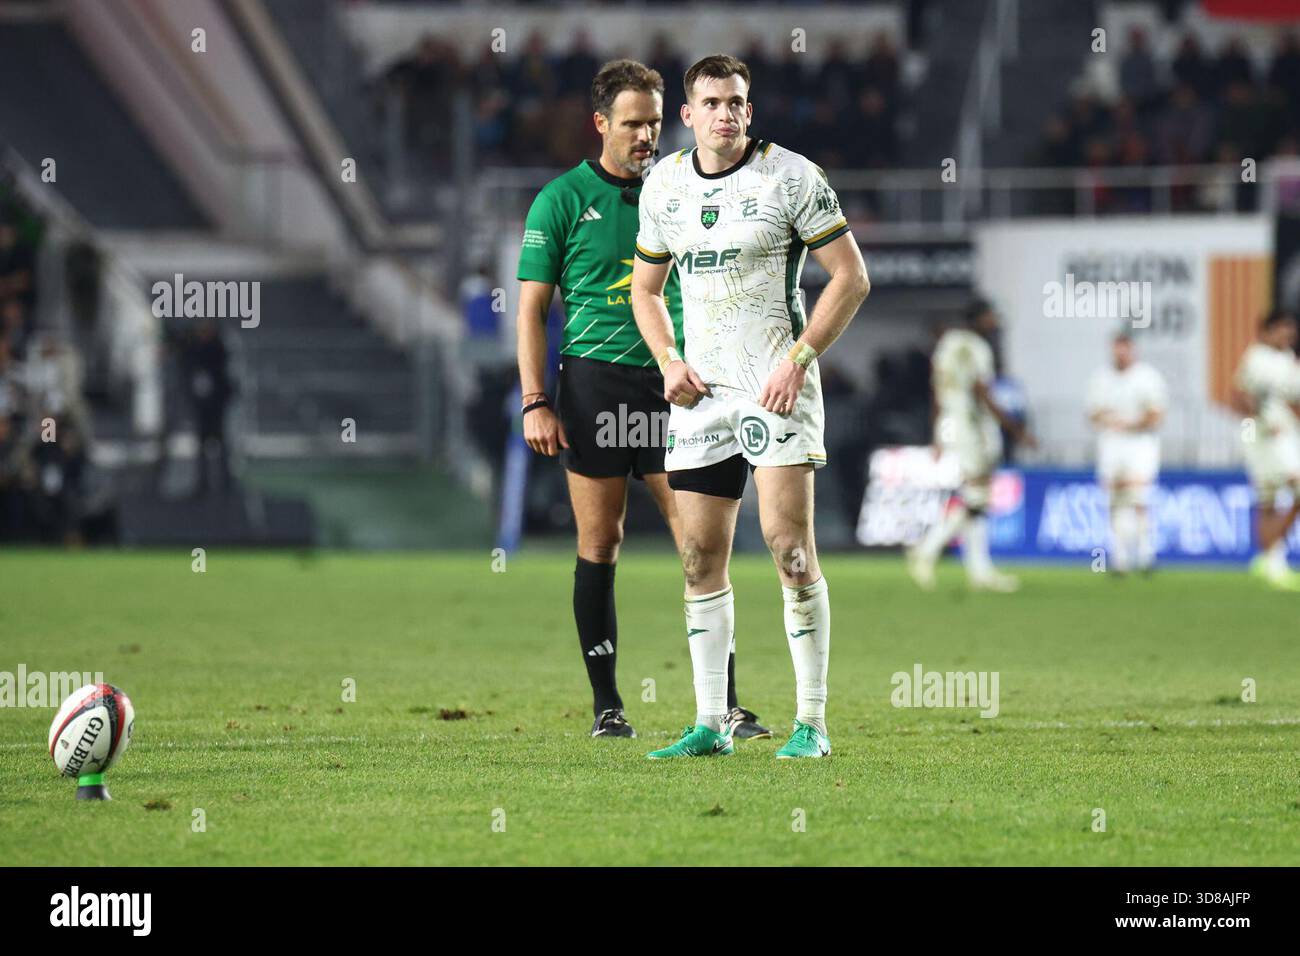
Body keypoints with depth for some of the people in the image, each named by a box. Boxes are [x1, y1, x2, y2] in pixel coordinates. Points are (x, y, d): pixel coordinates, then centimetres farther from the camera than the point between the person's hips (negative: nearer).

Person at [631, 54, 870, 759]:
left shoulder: (792, 177, -6)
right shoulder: (663, 186, 9)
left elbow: (851, 277, -4)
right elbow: (646, 287, 20)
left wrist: (799, 357, -13)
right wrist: (668, 361, 3)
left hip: (776, 384, -5)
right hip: (700, 388, 5)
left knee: (789, 545, -11)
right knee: (700, 555, 3)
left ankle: (811, 722, -5)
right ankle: (711, 723, 9)